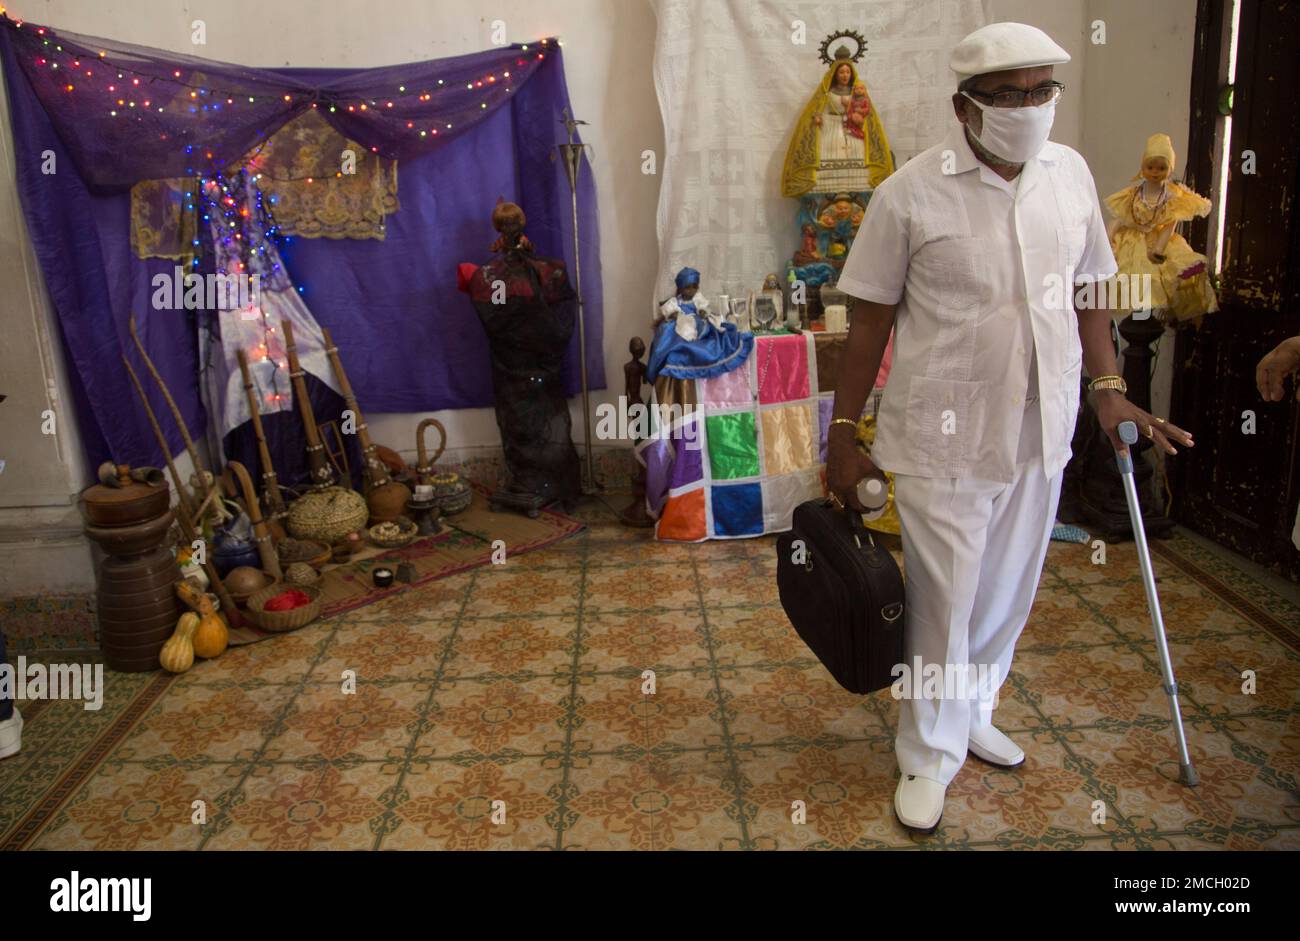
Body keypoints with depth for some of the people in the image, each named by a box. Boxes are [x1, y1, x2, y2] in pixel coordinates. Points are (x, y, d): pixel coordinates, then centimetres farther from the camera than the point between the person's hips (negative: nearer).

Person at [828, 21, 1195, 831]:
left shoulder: (1071, 174, 4)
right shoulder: (912, 193, -10)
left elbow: (1088, 294, 14)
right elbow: (871, 322, -7)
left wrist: (1109, 389, 6)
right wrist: (843, 434, -7)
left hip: (1040, 431, 5)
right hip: (945, 438, -5)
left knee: (1008, 595, 18)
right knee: (942, 604, 4)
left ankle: (971, 717, 42)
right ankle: (929, 757, 25)